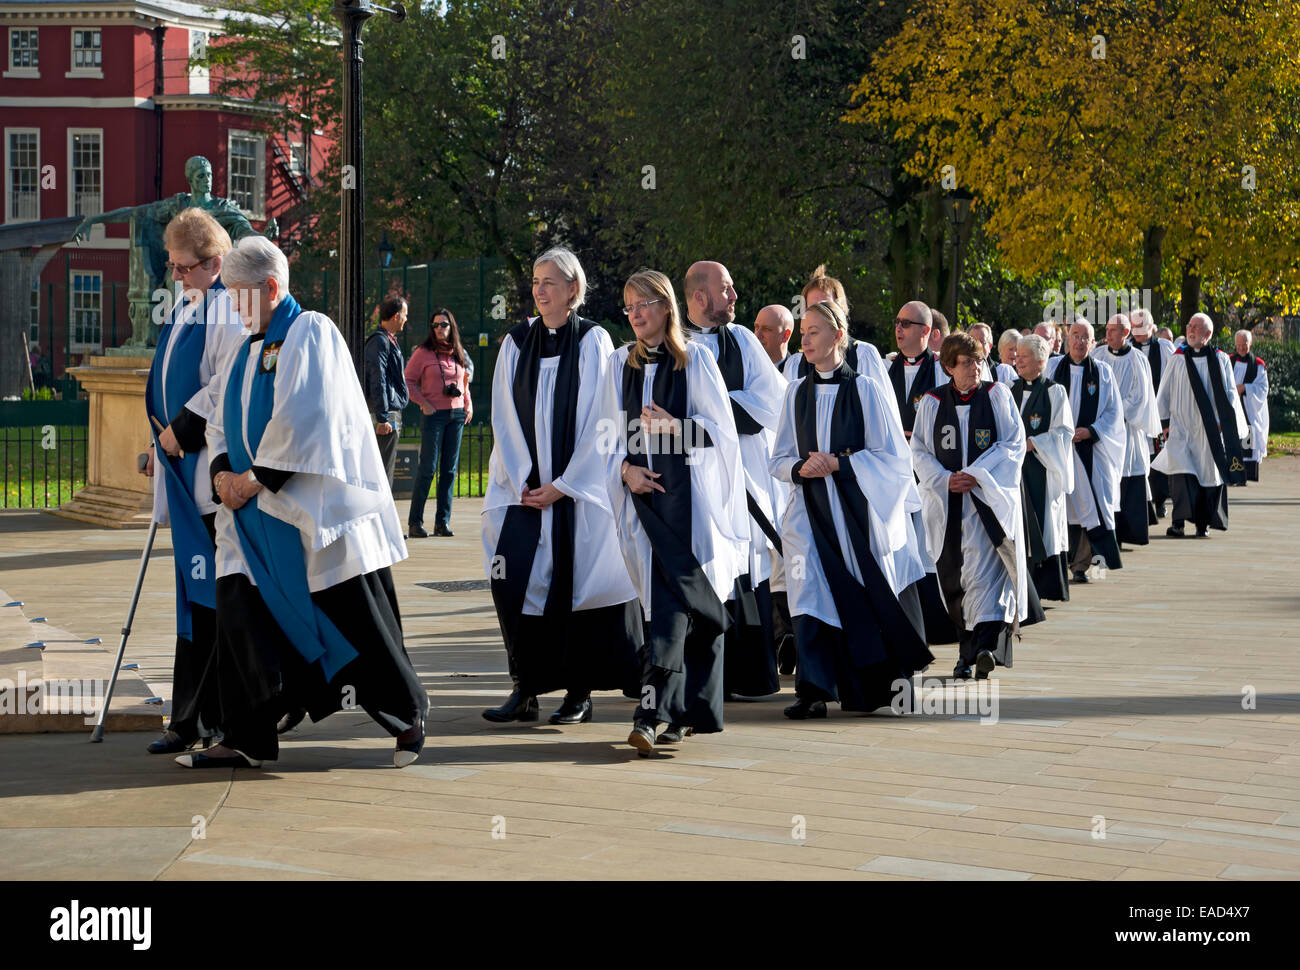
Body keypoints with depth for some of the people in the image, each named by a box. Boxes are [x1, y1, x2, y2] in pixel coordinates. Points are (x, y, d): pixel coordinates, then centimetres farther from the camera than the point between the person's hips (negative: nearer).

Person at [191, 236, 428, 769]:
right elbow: (222, 418, 17)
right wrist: (223, 470, -2)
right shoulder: (249, 348, 17)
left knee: (352, 613, -3)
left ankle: (408, 716, 14)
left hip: (311, 505, -7)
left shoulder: (311, 332, -7)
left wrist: (258, 477, -14)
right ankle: (246, 739, 5)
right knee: (241, 611, -1)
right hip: (255, 507, 8)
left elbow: (299, 420, -16)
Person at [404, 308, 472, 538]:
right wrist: (424, 404, -11)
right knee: (428, 468, -8)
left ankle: (443, 521, 9)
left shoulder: (459, 353, 13)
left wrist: (468, 404, 12)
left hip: (457, 415, 5)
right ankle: (415, 522, -3)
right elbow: (408, 381, -2)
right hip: (434, 415, -5)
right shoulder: (423, 353, -2)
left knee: (450, 469, 4)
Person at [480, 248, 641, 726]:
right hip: (524, 486, 3)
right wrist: (522, 482, -4)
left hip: (580, 486, -3)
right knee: (515, 580, -6)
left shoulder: (593, 341, -2)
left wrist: (562, 486, -10)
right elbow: (504, 418, 7)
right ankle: (525, 690, 1)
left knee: (574, 582, -4)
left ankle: (579, 692, 6)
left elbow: (597, 422, -6)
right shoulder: (516, 343, 9)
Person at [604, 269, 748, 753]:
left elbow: (721, 427, -2)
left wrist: (675, 427, -18)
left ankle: (653, 711, -19)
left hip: (688, 492, -4)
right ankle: (685, 711, 9)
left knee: (671, 601, -13)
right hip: (644, 491, 4)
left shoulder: (695, 358, 0)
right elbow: (612, 434, 15)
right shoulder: (621, 363, 13)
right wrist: (626, 468, -4)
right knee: (663, 596, 0)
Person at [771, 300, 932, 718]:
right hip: (812, 510, 2)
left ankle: (891, 680, 23)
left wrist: (839, 463, -14)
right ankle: (814, 691, -13)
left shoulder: (865, 389, -1)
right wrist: (801, 468, -11)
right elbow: (780, 459, 12)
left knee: (870, 596, 3)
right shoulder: (796, 392, 9)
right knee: (812, 591, -12)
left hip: (858, 509, -2)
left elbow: (890, 456, -2)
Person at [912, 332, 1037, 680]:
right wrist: (945, 479, -10)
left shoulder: (996, 395, 3)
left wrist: (976, 474, -13)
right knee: (955, 579, 6)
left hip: (989, 499, -3)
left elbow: (1014, 443, -2)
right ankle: (969, 650, 18)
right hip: (948, 504, 3)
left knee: (984, 571, -16)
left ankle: (987, 647, -26)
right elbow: (919, 451, 7)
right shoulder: (932, 402, 7)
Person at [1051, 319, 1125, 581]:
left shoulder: (1103, 372, 7)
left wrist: (1090, 431, -9)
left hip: (1092, 448, -1)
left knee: (1091, 500, -8)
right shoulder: (1054, 370, 9)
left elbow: (1114, 412, 5)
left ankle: (1080, 564, -2)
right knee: (1069, 504, 0)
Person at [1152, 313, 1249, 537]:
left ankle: (1203, 524, 12)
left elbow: (1229, 393, 7)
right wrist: (1165, 421, 3)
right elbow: (1165, 393, 10)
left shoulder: (1220, 360, 6)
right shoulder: (1178, 359, 7)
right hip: (1181, 425, 0)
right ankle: (1179, 522, -19)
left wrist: (1223, 421, -4)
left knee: (1208, 474, 2)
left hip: (1210, 428, 1)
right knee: (1181, 472, -15)